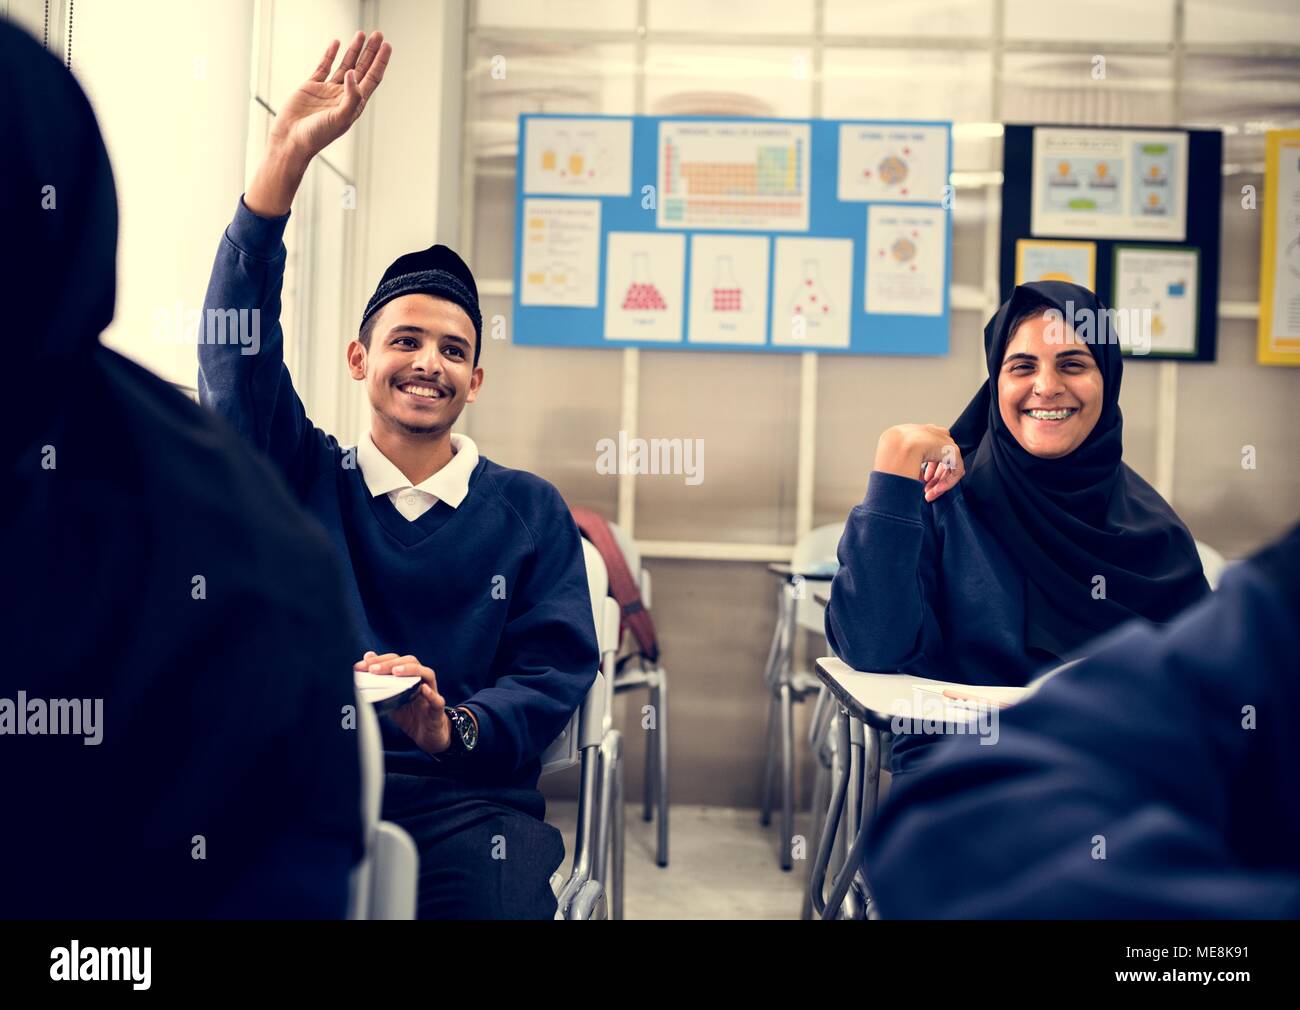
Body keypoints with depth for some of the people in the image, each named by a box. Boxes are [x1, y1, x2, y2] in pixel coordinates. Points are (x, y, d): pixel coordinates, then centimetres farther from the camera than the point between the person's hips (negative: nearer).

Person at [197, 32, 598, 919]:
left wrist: (452, 728, -19)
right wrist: (288, 155, -9)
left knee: (501, 897, -31)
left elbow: (558, 671, 2)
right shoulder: (304, 479, 11)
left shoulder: (529, 512, 9)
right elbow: (237, 345, -1)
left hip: (469, 803, 0)